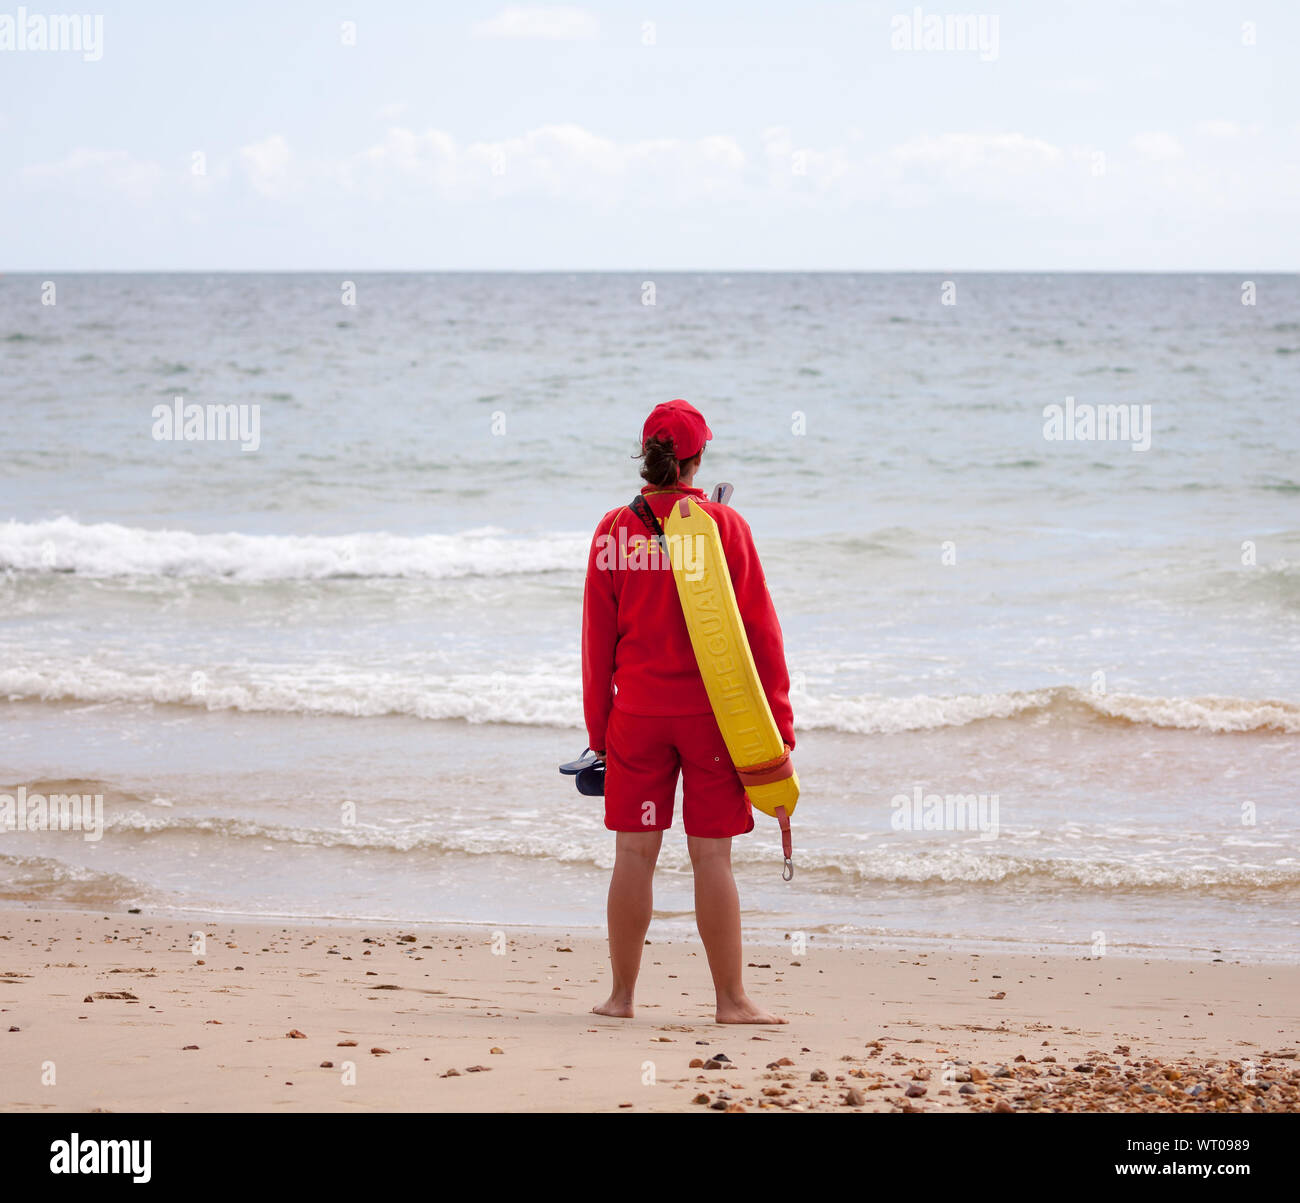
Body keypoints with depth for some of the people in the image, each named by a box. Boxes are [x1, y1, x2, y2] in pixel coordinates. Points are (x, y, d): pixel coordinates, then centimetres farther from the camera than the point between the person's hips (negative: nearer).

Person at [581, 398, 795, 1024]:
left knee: (634, 854, 7)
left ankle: (622, 993, 12)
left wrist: (598, 730, 14)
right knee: (711, 856, 1)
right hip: (711, 712, -2)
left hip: (636, 710, 2)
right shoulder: (724, 525, -5)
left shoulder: (614, 532, 1)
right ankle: (731, 999, 4)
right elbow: (758, 630, -4)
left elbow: (598, 637, 6)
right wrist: (778, 725, 1)